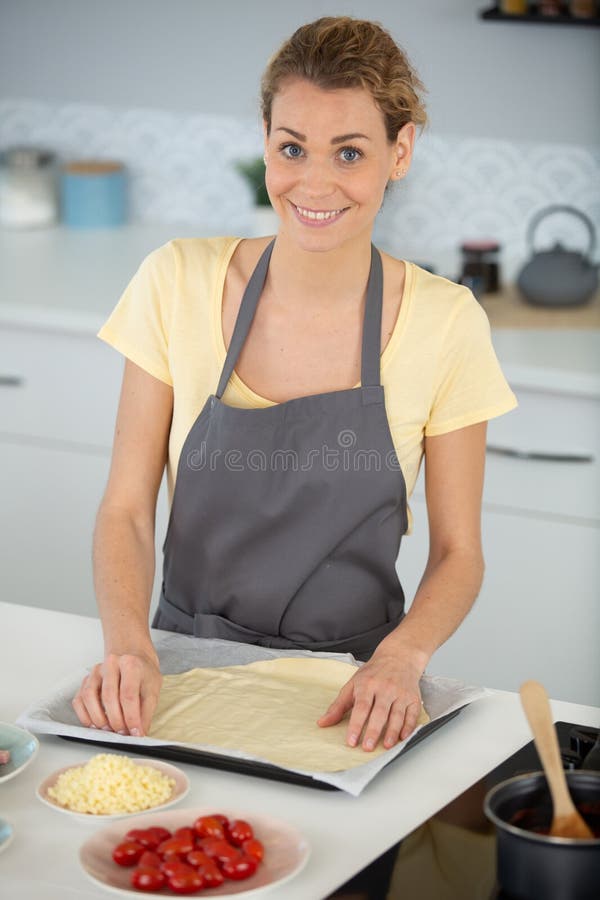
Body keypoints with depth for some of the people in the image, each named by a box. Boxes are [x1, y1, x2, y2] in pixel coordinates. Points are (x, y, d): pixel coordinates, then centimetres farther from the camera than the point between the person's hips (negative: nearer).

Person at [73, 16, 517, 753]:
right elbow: (126, 509, -1)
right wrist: (129, 644, -20)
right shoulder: (179, 282, -4)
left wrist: (402, 656, -19)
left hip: (350, 697, -1)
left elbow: (457, 552, 1)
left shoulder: (444, 322, -7)